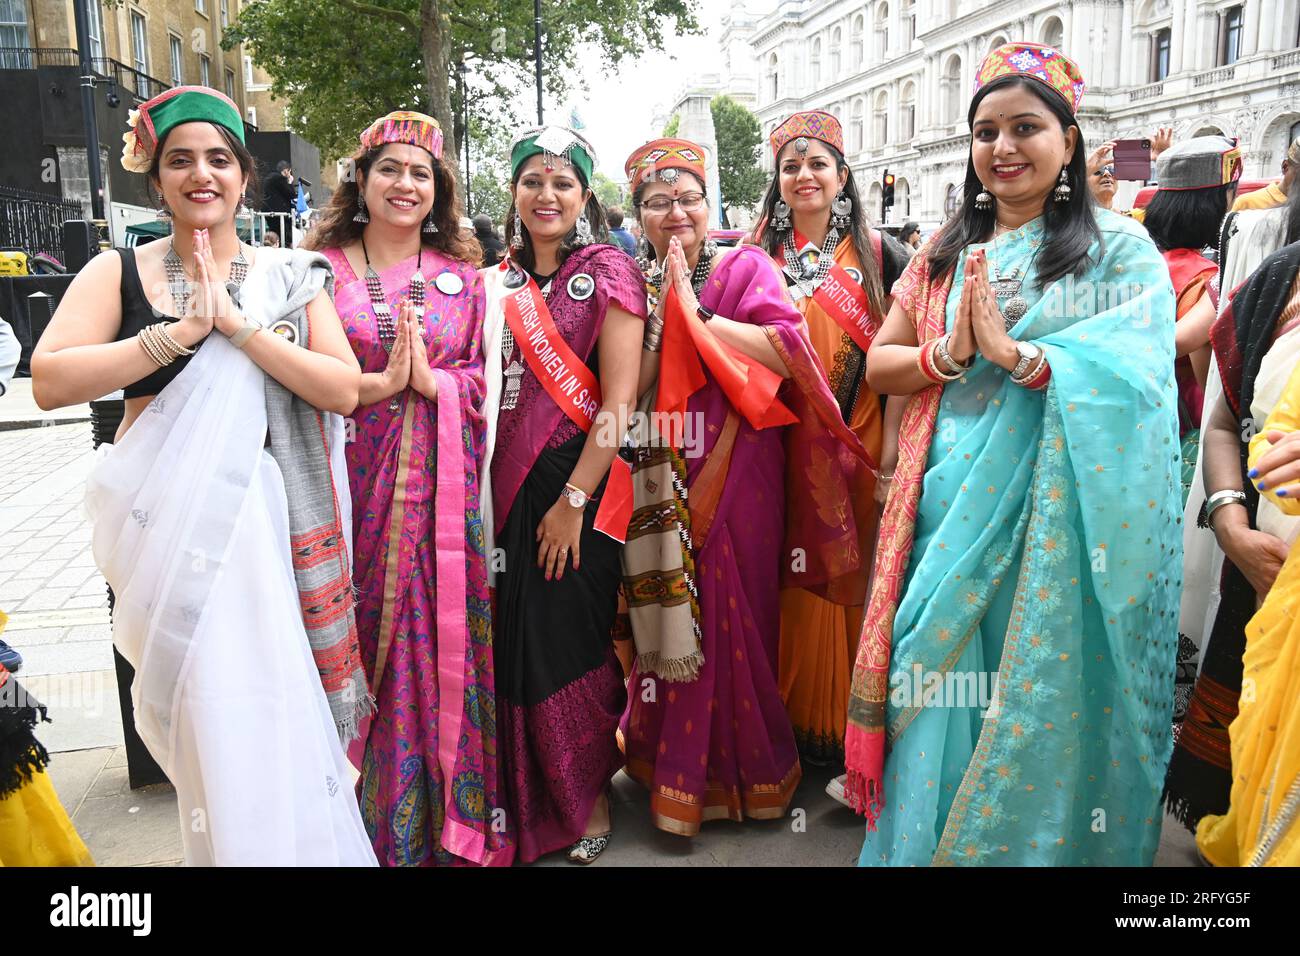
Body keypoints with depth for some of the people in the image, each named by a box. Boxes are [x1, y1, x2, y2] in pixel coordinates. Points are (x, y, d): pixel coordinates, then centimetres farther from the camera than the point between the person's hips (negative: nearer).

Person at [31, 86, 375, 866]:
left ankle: (286, 840, 25)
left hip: (265, 516, 1)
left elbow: (343, 391, -5)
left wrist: (237, 325, -13)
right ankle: (231, 844, 19)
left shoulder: (289, 277, 8)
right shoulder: (119, 273, 5)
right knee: (212, 713, -1)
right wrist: (183, 330, -15)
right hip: (169, 524, -1)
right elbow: (50, 382, -9)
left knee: (270, 701, 4)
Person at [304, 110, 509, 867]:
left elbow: (486, 377, 7)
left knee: (443, 640, 5)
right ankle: (374, 828, 21)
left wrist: (432, 378, -10)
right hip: (354, 484, -1)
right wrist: (380, 381, -12)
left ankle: (454, 816, 22)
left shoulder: (461, 275, 12)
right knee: (362, 642, 3)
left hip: (441, 488, 2)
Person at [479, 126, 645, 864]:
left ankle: (590, 794, 25)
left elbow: (618, 402, -12)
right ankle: (528, 800, 31)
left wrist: (573, 500, -16)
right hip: (509, 485, 5)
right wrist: (490, 490, 6)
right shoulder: (500, 282, 12)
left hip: (577, 485, -5)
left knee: (568, 641, 2)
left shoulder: (607, 272, -5)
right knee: (515, 641, 10)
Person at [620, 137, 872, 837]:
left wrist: (696, 314, -13)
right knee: (668, 619, 7)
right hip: (662, 480, 3)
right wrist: (664, 302, -9)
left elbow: (789, 353, -15)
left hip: (736, 476, -3)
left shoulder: (745, 266, 0)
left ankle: (746, 770, 23)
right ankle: (675, 771, 25)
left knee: (734, 616, 3)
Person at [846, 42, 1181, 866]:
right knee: (939, 693, 8)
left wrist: (1013, 352, -21)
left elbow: (1140, 377, -12)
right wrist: (949, 353, -10)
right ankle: (927, 841, 27)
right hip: (950, 509, 4)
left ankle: (1042, 840, 27)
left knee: (1039, 700, 5)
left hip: (1054, 512, -3)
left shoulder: (1119, 248, 1)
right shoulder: (947, 255, 13)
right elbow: (880, 364, 9)